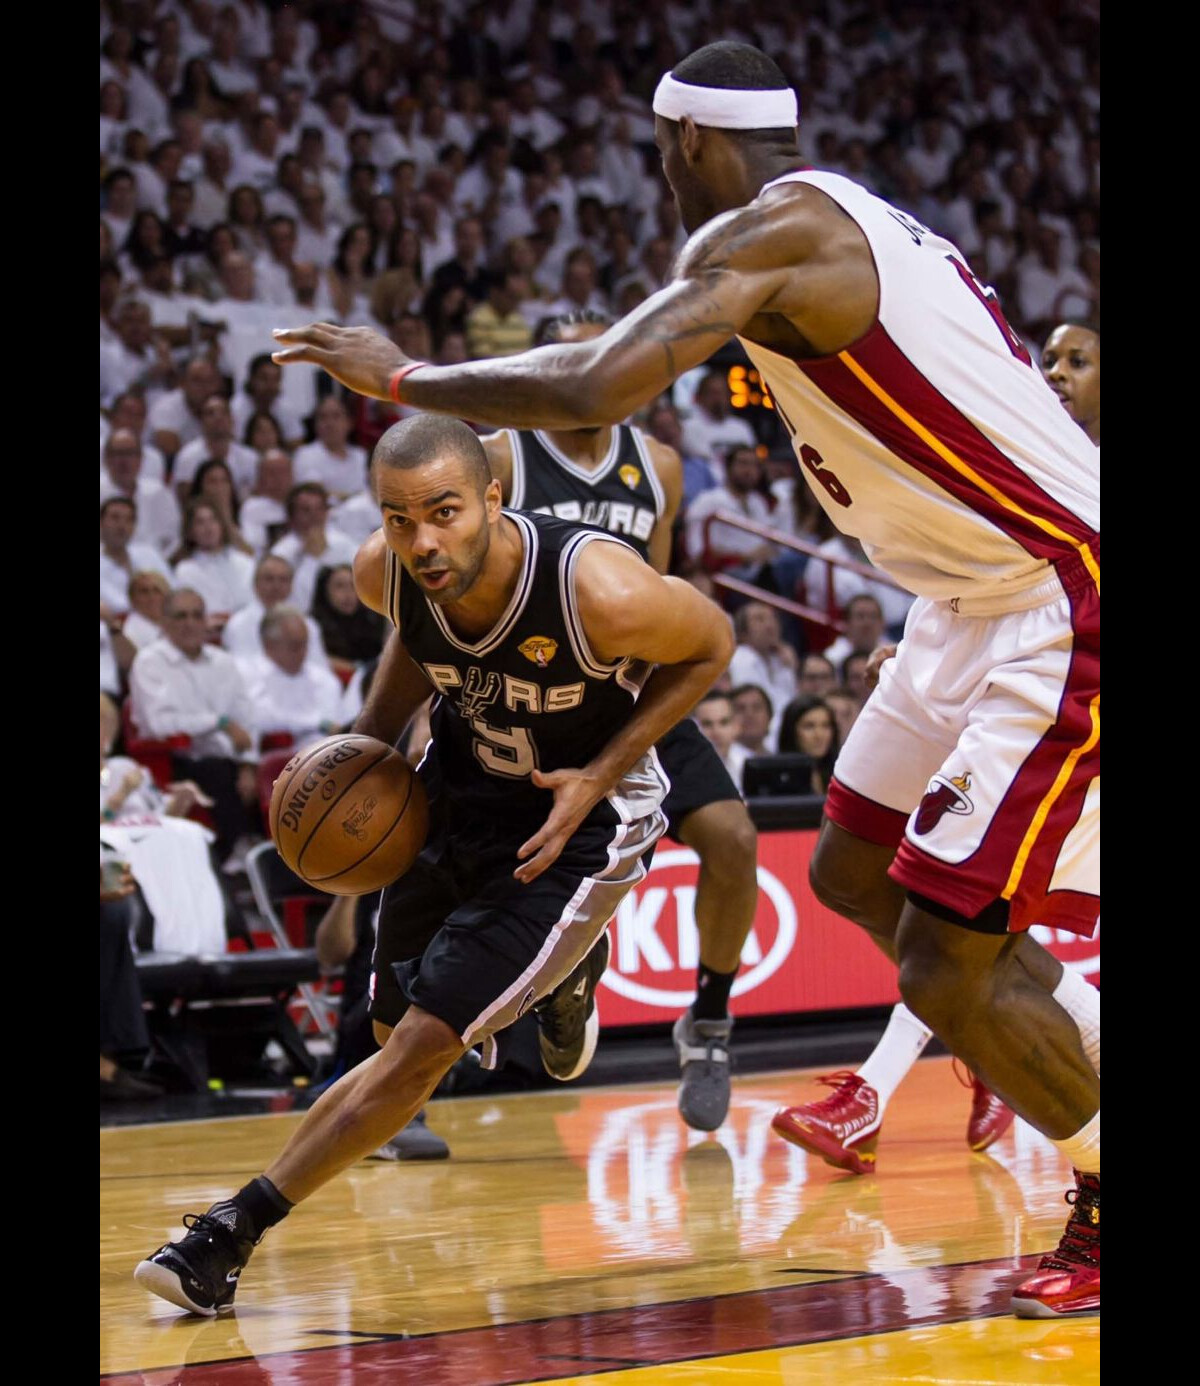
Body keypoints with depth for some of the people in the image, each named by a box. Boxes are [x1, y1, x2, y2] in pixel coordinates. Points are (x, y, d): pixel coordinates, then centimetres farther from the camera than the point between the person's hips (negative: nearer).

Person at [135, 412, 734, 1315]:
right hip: (457, 785, 6)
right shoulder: (385, 573, -20)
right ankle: (565, 970, 48)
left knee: (421, 1046, -12)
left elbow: (710, 645, -14)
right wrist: (370, 747, -9)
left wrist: (599, 776, -21)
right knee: (398, 1029, 18)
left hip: (576, 810, -5)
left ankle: (238, 1225, -2)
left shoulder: (598, 591, -35)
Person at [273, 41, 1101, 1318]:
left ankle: (1106, 1212, 7)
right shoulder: (845, 225, 15)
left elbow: (590, 392, -25)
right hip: (980, 594, 10)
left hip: (1060, 606, -10)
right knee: (859, 875, 20)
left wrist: (400, 379, -11)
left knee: (947, 964, -9)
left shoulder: (764, 233, -15)